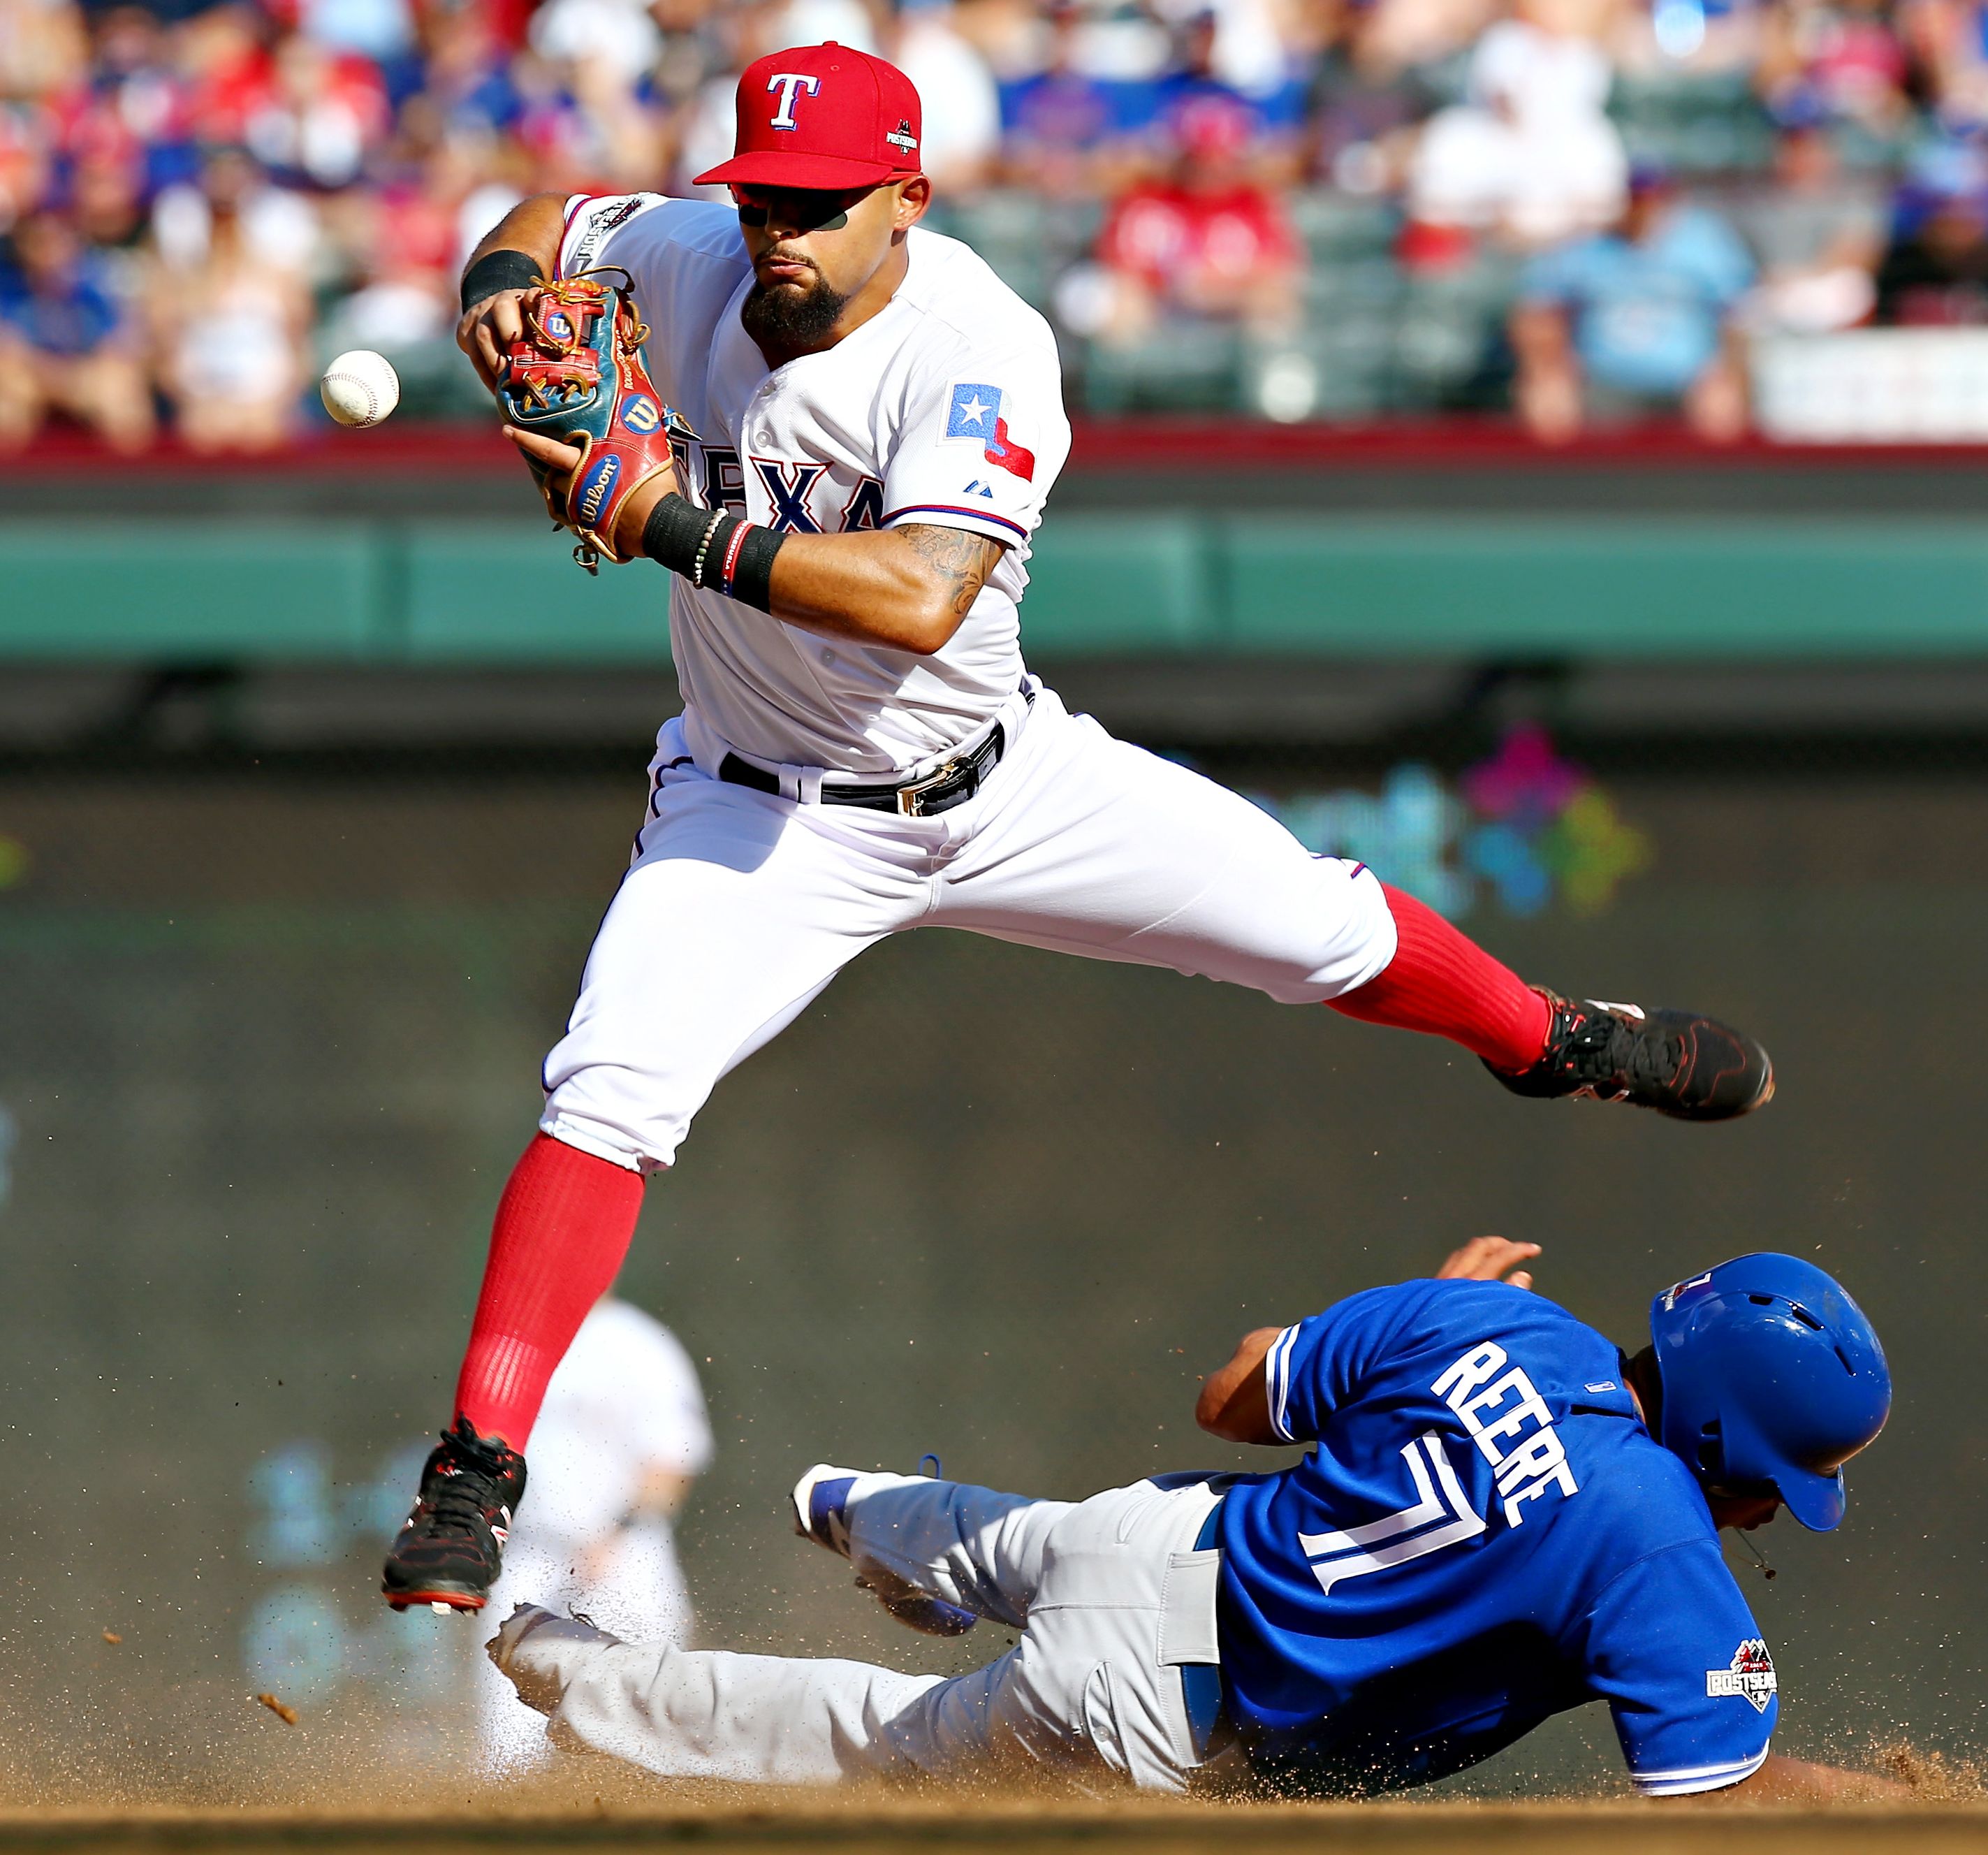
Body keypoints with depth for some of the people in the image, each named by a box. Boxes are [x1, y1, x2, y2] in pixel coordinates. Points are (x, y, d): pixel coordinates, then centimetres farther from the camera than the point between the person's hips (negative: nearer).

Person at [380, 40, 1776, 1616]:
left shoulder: (980, 349, -28)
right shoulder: (697, 263, -15)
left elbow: (916, 601, -43)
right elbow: (546, 222, 8)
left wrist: (674, 525, -45)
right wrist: (501, 288, -16)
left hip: (1007, 780, -1)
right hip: (768, 815, 1)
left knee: (1321, 924, 7)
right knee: (609, 1096, -21)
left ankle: (1555, 1042, 39)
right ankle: (474, 1474, -16)